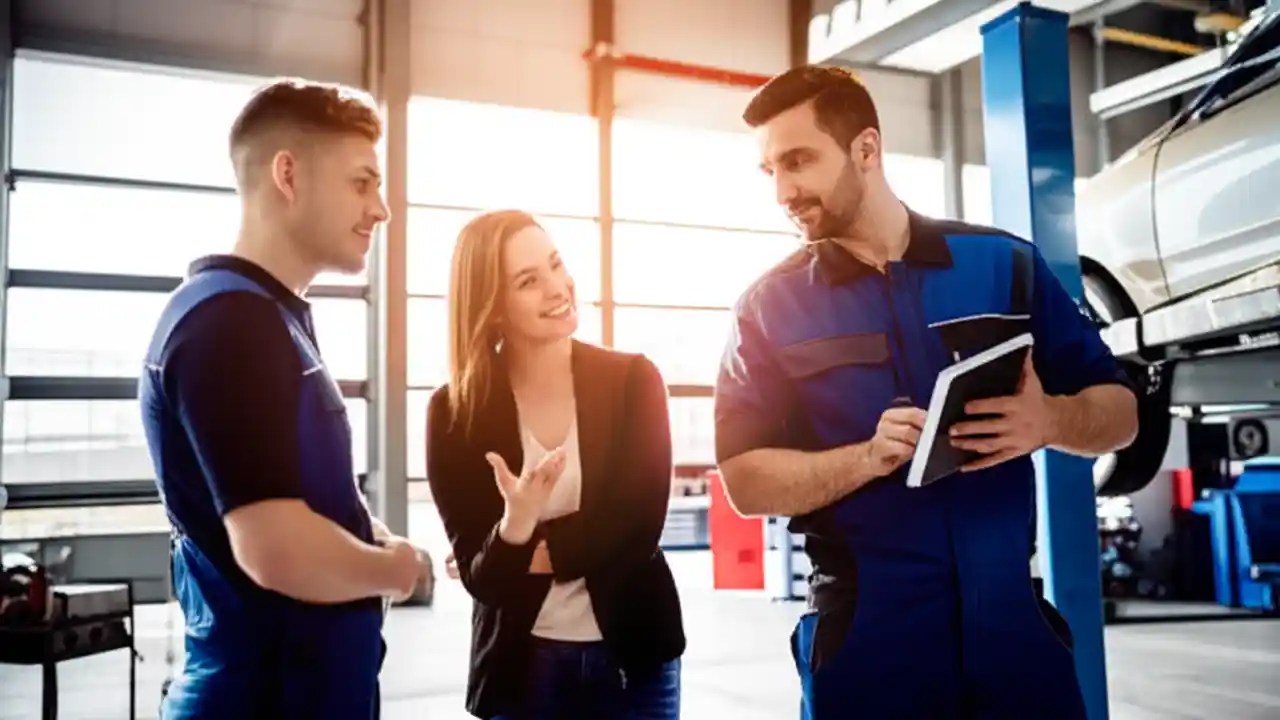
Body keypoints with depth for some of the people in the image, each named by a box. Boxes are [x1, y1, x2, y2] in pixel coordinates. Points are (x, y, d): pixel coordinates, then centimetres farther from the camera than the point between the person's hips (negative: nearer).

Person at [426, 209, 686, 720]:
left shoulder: (633, 380, -6)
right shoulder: (455, 413, -9)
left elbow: (638, 528, -13)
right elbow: (480, 577, -11)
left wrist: (532, 552, -11)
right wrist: (514, 527, -30)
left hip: (633, 656, 1)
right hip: (519, 666, 0)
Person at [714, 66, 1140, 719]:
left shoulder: (1004, 263, 3)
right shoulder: (770, 308, 1)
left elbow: (1120, 411, 6)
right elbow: (746, 482, -4)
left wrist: (1048, 421, -16)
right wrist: (868, 457, -20)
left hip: (1012, 624, 2)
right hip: (863, 638, -1)